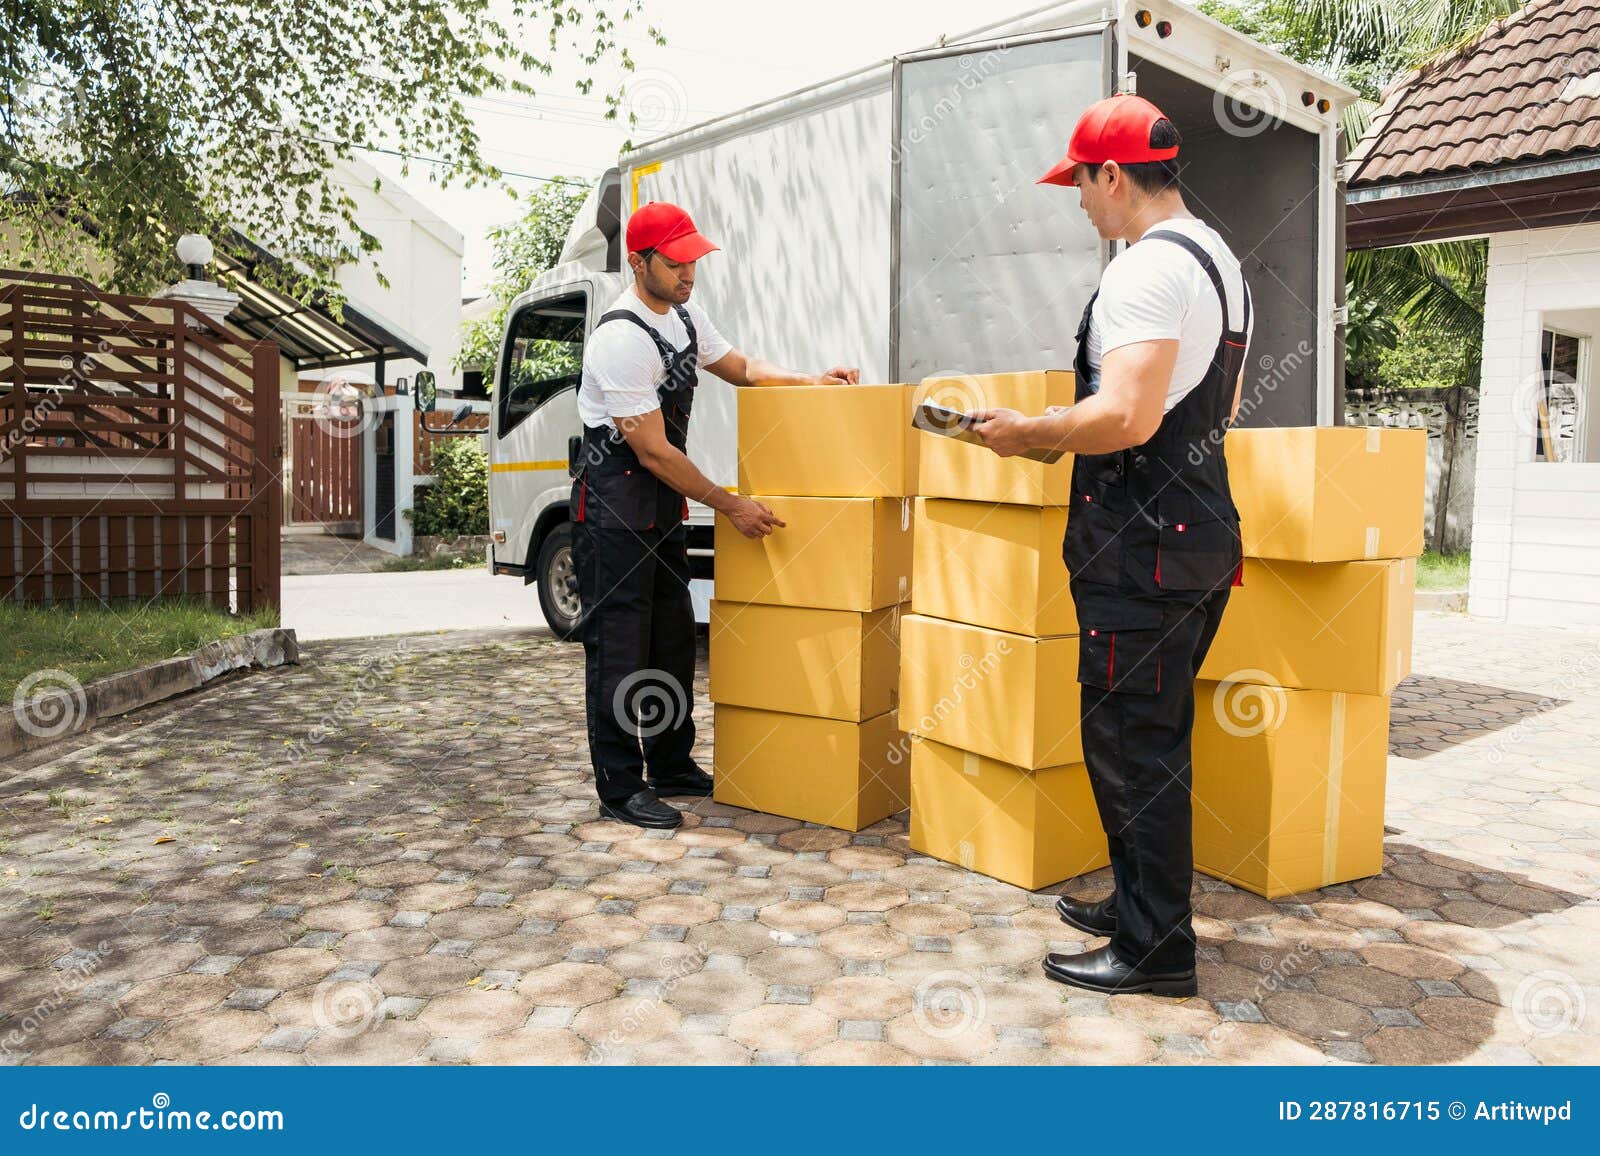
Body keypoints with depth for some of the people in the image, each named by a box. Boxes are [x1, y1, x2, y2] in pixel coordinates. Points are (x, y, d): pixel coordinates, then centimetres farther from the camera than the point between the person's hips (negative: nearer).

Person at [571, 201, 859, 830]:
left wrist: (811, 380, 5)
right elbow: (653, 450, -22)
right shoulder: (622, 339, -22)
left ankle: (671, 768, 25)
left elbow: (739, 367, 21)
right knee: (619, 642, -5)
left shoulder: (684, 312, 7)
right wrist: (731, 505, -18)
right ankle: (620, 789, 4)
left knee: (673, 634, 14)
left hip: (663, 496, 10)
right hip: (613, 499, -10)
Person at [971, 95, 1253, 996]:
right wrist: (1067, 432, 27)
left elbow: (1126, 417, -27)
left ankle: (1154, 949, 9)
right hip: (1202, 527, 11)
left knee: (1130, 744, -2)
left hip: (1142, 543, -11)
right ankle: (1142, 905, 32)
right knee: (1155, 739, 18)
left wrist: (1026, 431, -11)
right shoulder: (1221, 261, 18)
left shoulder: (1149, 266, -16)